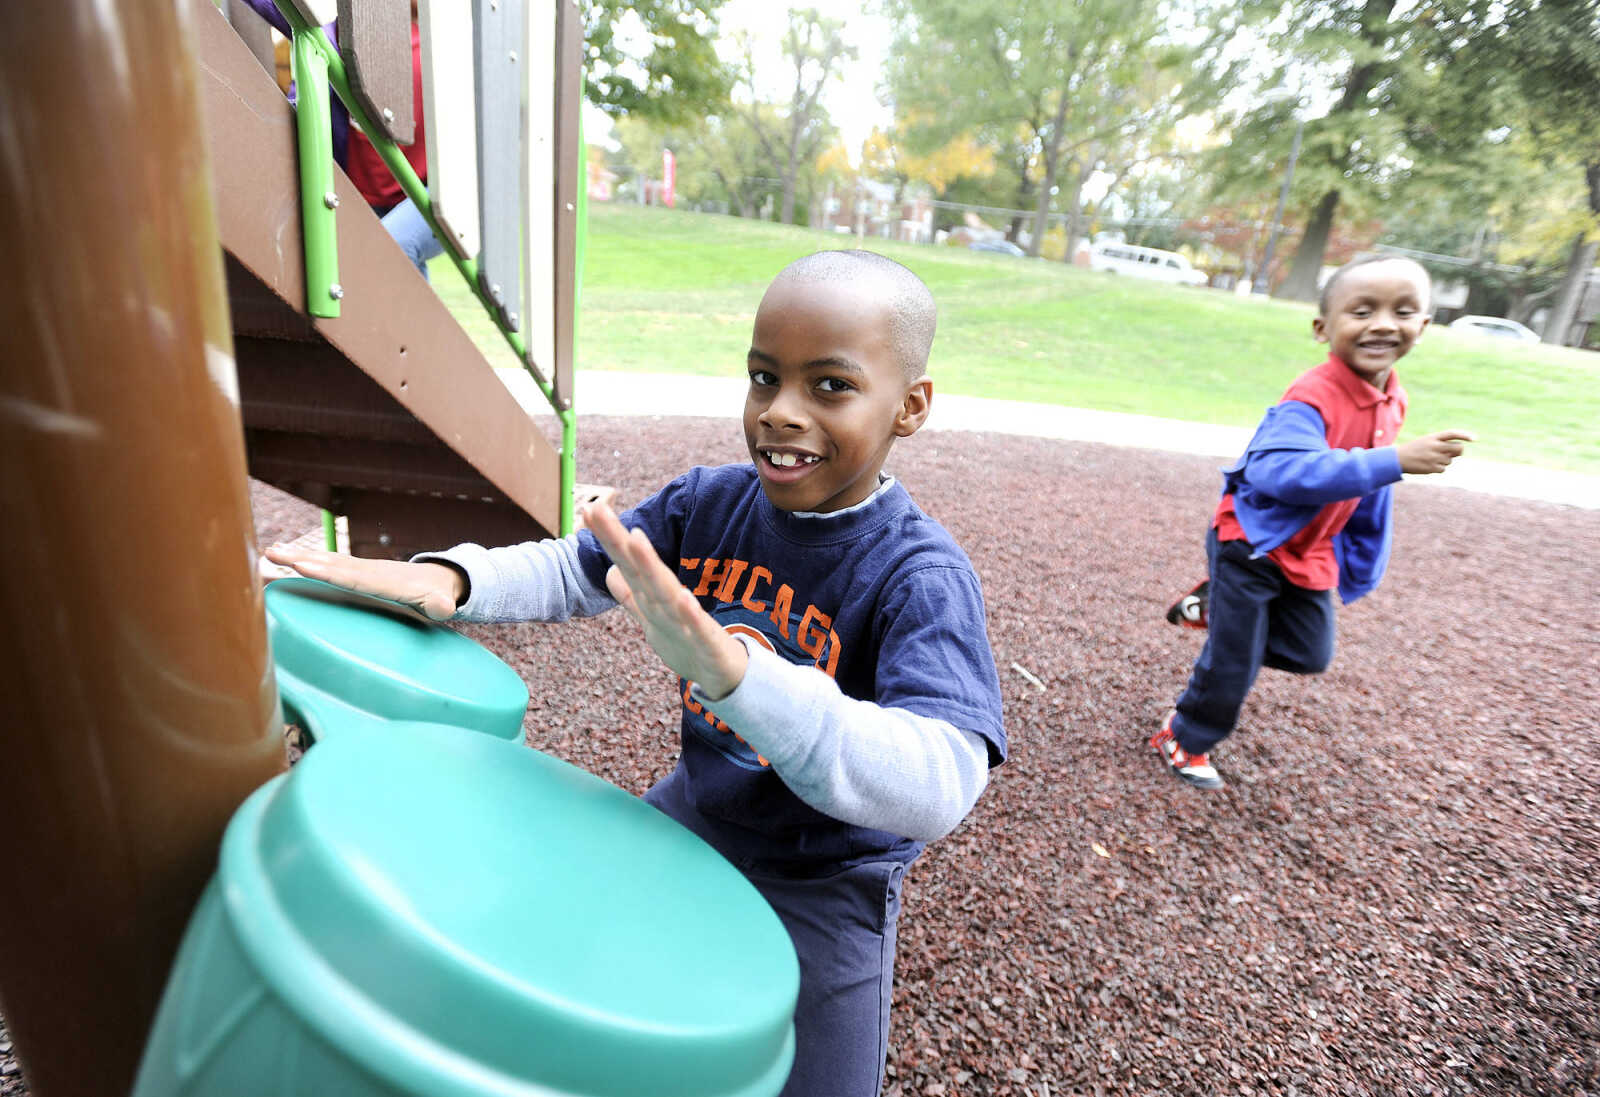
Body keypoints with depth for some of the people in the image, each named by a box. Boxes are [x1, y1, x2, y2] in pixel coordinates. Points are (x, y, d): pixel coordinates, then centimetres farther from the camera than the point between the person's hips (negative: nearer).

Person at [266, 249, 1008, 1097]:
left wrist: (731, 669, -55)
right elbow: (575, 569, -1)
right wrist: (445, 578, -21)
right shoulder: (709, 501, -12)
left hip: (819, 891, -4)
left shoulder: (921, 577, -29)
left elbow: (938, 784, -42)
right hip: (687, 821, 5)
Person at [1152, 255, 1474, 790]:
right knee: (1233, 664, 0)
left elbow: (1371, 492, 12)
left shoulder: (1391, 401, 0)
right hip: (1252, 543, -7)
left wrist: (1365, 561, 17)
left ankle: (1217, 605, 30)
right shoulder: (1311, 399, -27)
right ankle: (1184, 739, 23)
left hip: (1309, 553, 8)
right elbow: (1283, 470, -44)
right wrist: (1394, 460, -47)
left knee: (1310, 653, 13)